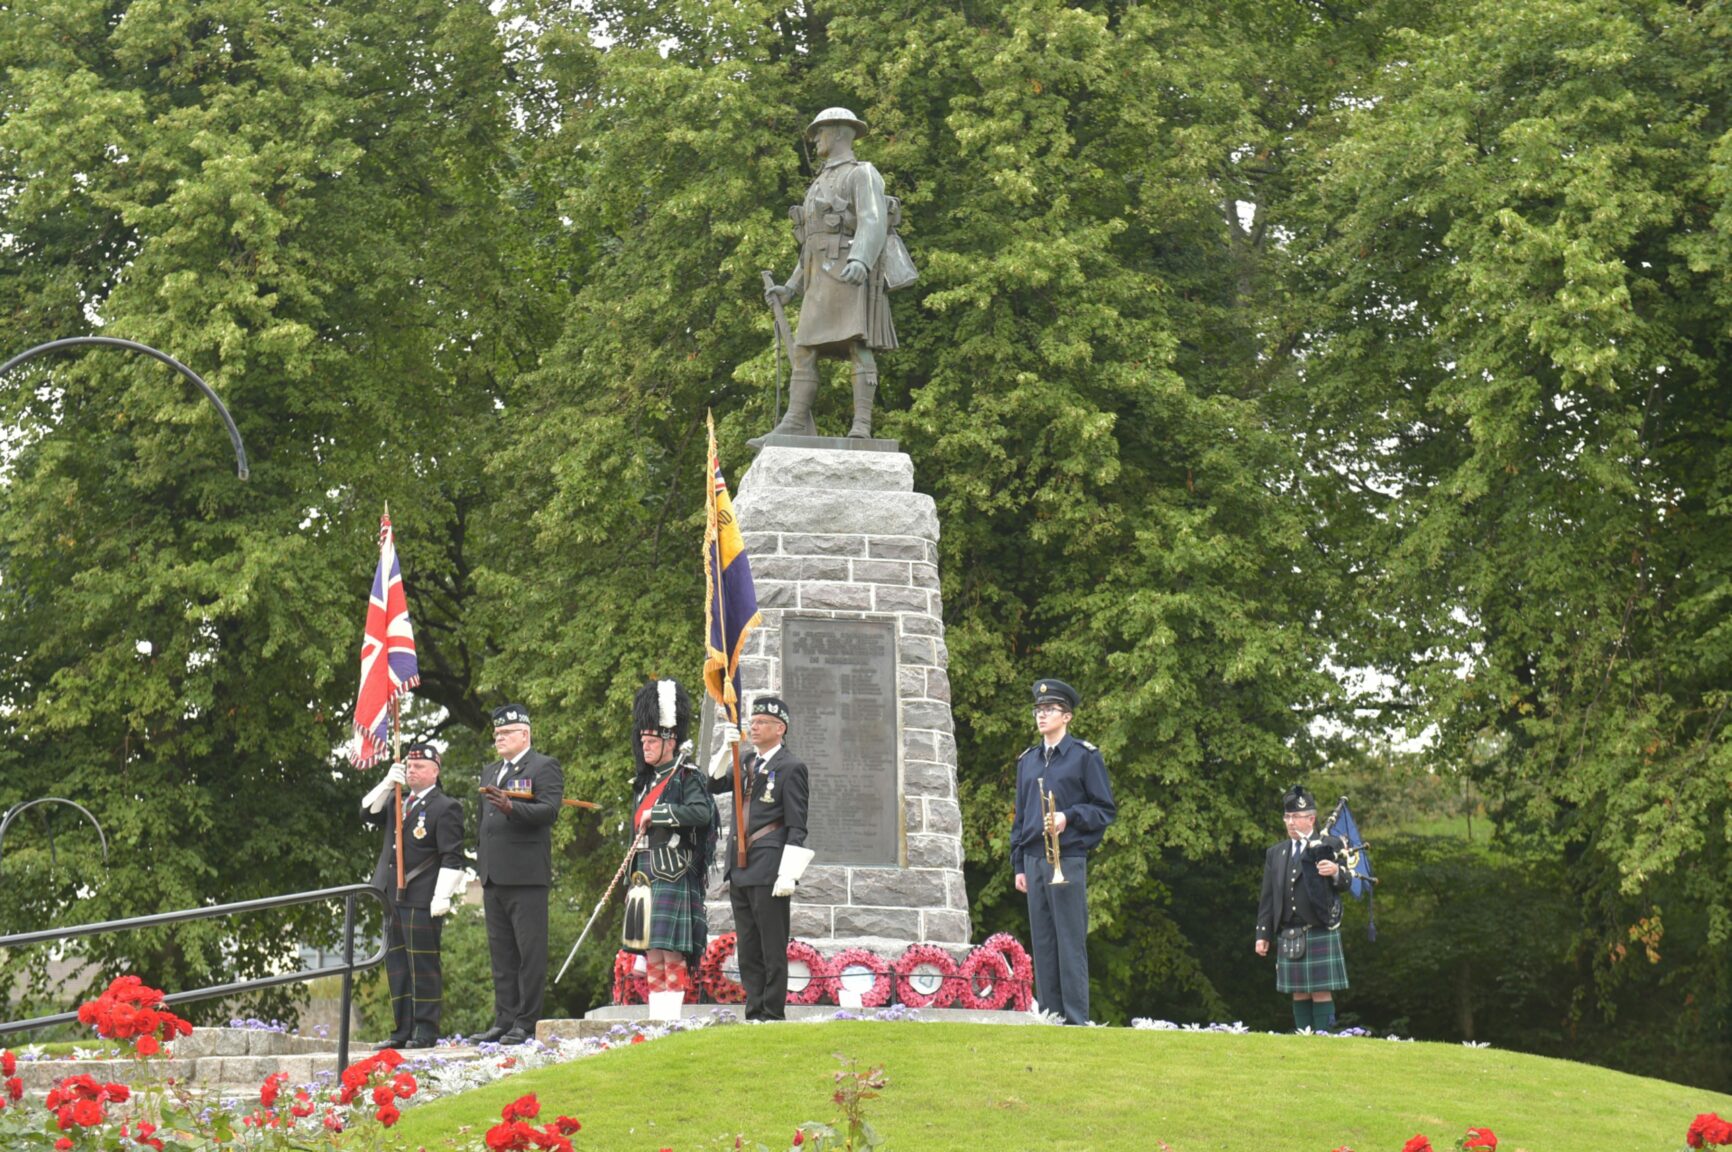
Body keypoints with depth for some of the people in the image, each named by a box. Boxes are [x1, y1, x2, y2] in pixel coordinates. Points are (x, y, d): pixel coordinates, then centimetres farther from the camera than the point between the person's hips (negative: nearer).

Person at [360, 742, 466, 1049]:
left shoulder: (445, 808, -4)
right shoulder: (397, 802, 20)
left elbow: (452, 857, -9)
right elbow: (368, 814, 9)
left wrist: (442, 896, -17)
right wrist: (387, 784, -2)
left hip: (422, 901, -8)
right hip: (393, 898, 8)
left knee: (423, 965, -5)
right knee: (397, 966, 9)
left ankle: (426, 1031, -1)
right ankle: (403, 1031, 14)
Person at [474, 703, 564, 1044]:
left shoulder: (544, 767, 0)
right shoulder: (491, 772, 22)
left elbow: (549, 810, -14)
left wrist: (511, 807, -28)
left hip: (526, 875, -8)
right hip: (494, 876, 8)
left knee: (530, 951, -5)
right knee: (501, 952, 8)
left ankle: (527, 1023, -5)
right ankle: (504, 1020, 12)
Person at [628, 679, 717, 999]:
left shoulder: (687, 777, -5)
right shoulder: (646, 782, 19)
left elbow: (701, 812, -24)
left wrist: (656, 813, -20)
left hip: (675, 876, -8)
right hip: (647, 877, 8)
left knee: (671, 950, -10)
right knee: (652, 952, 7)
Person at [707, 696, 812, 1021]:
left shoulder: (791, 768, -5)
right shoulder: (747, 762, 18)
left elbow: (797, 828, -10)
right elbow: (715, 785, 11)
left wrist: (788, 875, -17)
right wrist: (726, 749, -2)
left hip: (768, 872, -8)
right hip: (740, 872, 8)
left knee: (773, 951, -3)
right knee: (747, 951, 9)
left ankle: (773, 1016, 0)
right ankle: (754, 1014, 13)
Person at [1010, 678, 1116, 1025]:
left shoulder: (1085, 756, 0)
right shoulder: (1027, 760, 16)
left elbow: (1106, 810, 0)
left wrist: (1069, 817, -15)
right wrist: (1018, 865, 14)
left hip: (1068, 860, -5)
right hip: (1033, 861, 5)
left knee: (1071, 943, -5)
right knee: (1042, 944, 5)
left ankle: (1076, 1019, -4)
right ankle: (1048, 1017, 9)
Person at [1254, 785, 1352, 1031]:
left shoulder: (1328, 847, 4)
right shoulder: (1275, 854, 15)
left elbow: (1346, 881, -4)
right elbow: (1267, 898, 15)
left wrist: (1336, 872, -28)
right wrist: (1262, 934, 10)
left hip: (1320, 934, -4)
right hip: (1288, 935, 4)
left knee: (1321, 992, -6)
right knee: (1299, 993, 6)